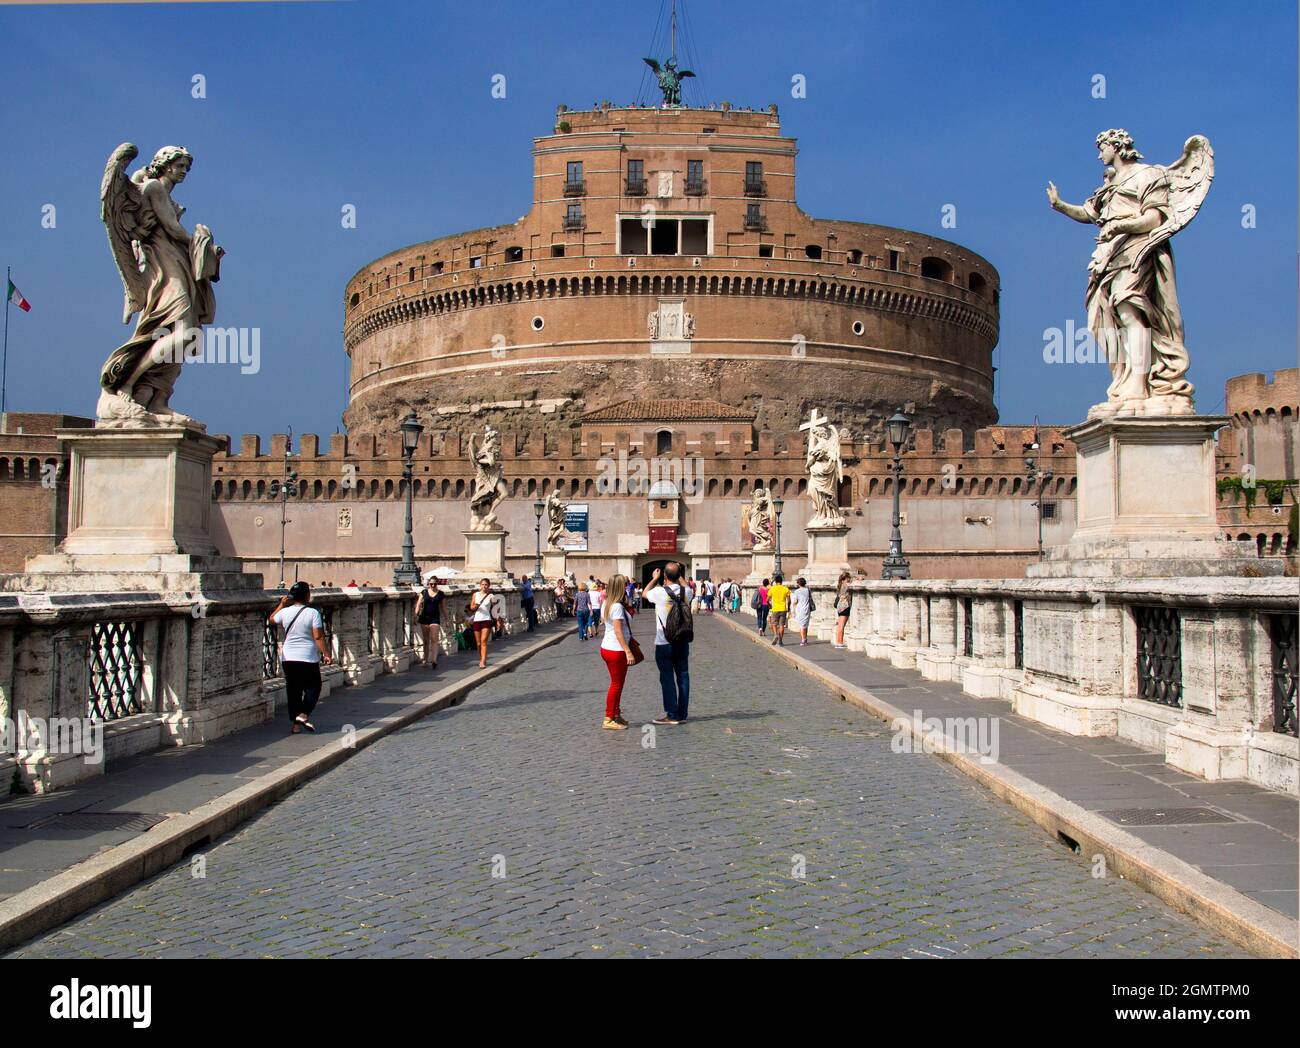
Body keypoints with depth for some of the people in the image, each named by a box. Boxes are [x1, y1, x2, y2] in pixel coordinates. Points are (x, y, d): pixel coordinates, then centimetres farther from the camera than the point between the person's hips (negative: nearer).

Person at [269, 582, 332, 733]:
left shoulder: (285, 612, 0)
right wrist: (326, 654, -11)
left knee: (293, 691, 11)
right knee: (313, 687, 11)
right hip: (308, 658, -4)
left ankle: (295, 724, 13)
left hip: (288, 658, 4)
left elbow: (271, 619, 22)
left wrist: (281, 604, 28)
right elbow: (318, 637, -16)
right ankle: (304, 714, -7)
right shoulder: (312, 613, -12)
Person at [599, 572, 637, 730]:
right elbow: (618, 631, -23)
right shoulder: (618, 606, -19)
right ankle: (609, 720, 3)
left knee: (616, 683, 18)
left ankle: (616, 714, 26)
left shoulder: (606, 603, 9)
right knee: (617, 684, -1)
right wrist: (628, 651, -24)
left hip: (606, 647, 9)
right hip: (616, 650, -9)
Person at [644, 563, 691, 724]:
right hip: (682, 642, 4)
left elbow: (645, 593, 7)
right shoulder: (686, 592, -4)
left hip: (664, 643, -4)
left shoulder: (660, 592, -16)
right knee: (683, 676, 10)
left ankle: (672, 715, 3)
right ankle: (682, 714, 14)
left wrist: (654, 579, 19)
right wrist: (679, 576, 27)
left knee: (667, 678, 2)